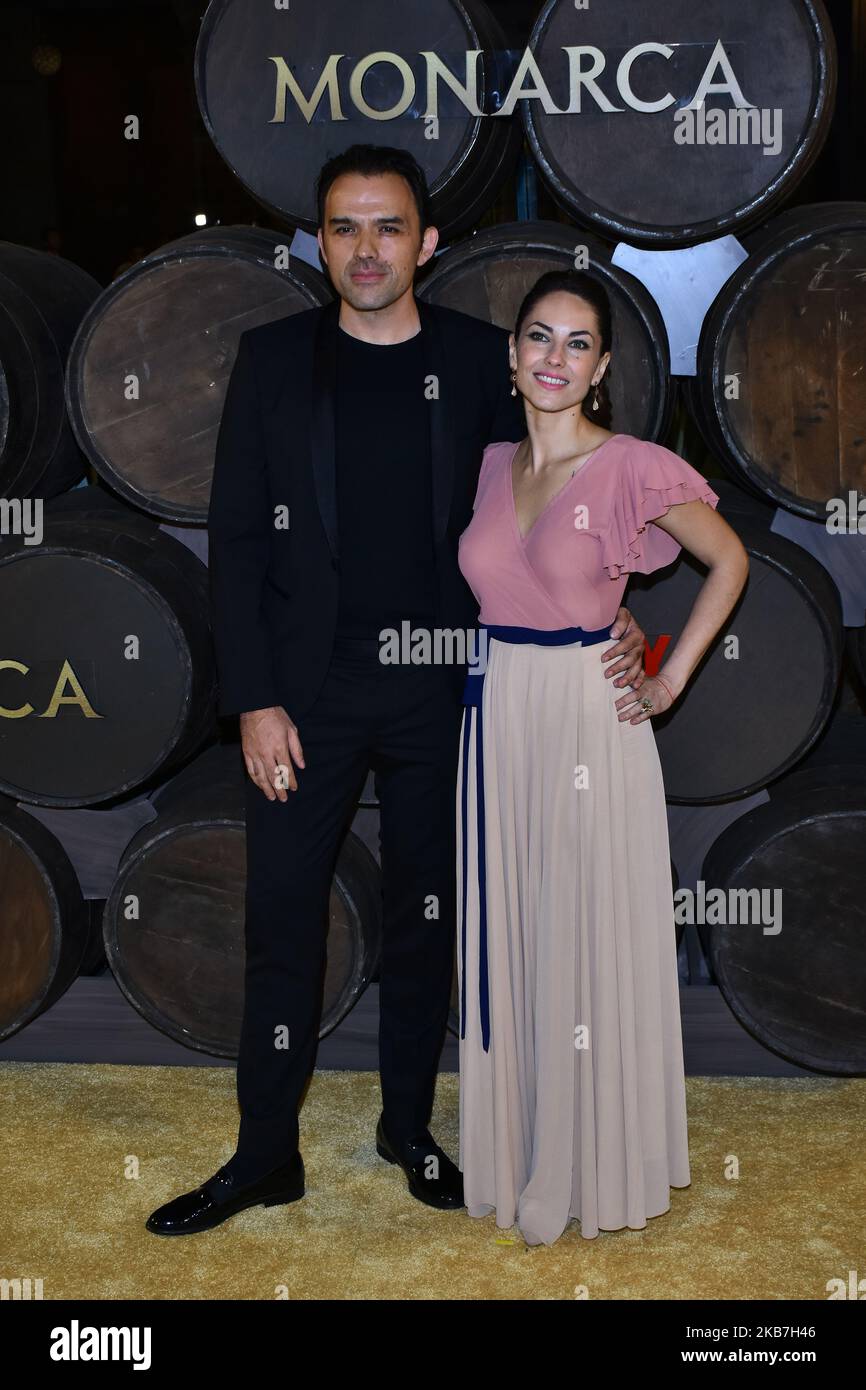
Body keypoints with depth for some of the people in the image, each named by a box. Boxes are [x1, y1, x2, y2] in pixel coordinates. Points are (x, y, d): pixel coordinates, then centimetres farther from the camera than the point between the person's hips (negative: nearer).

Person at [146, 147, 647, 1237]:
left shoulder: (480, 360, 1)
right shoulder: (272, 358, 1)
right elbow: (237, 538, -1)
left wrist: (601, 618, -9)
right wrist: (254, 699, -7)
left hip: (441, 689, 1)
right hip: (307, 693, 0)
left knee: (424, 916, 12)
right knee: (282, 923, 4)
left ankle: (408, 1128, 29)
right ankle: (265, 1156, 18)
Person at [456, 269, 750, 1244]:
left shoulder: (634, 468, -10)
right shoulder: (490, 464, 7)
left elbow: (728, 561, 0)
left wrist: (673, 677, -6)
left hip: (589, 722, -5)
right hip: (496, 721, 6)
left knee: (591, 942, 4)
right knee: (505, 940, 13)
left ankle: (597, 1166, 21)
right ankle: (515, 1154, 29)